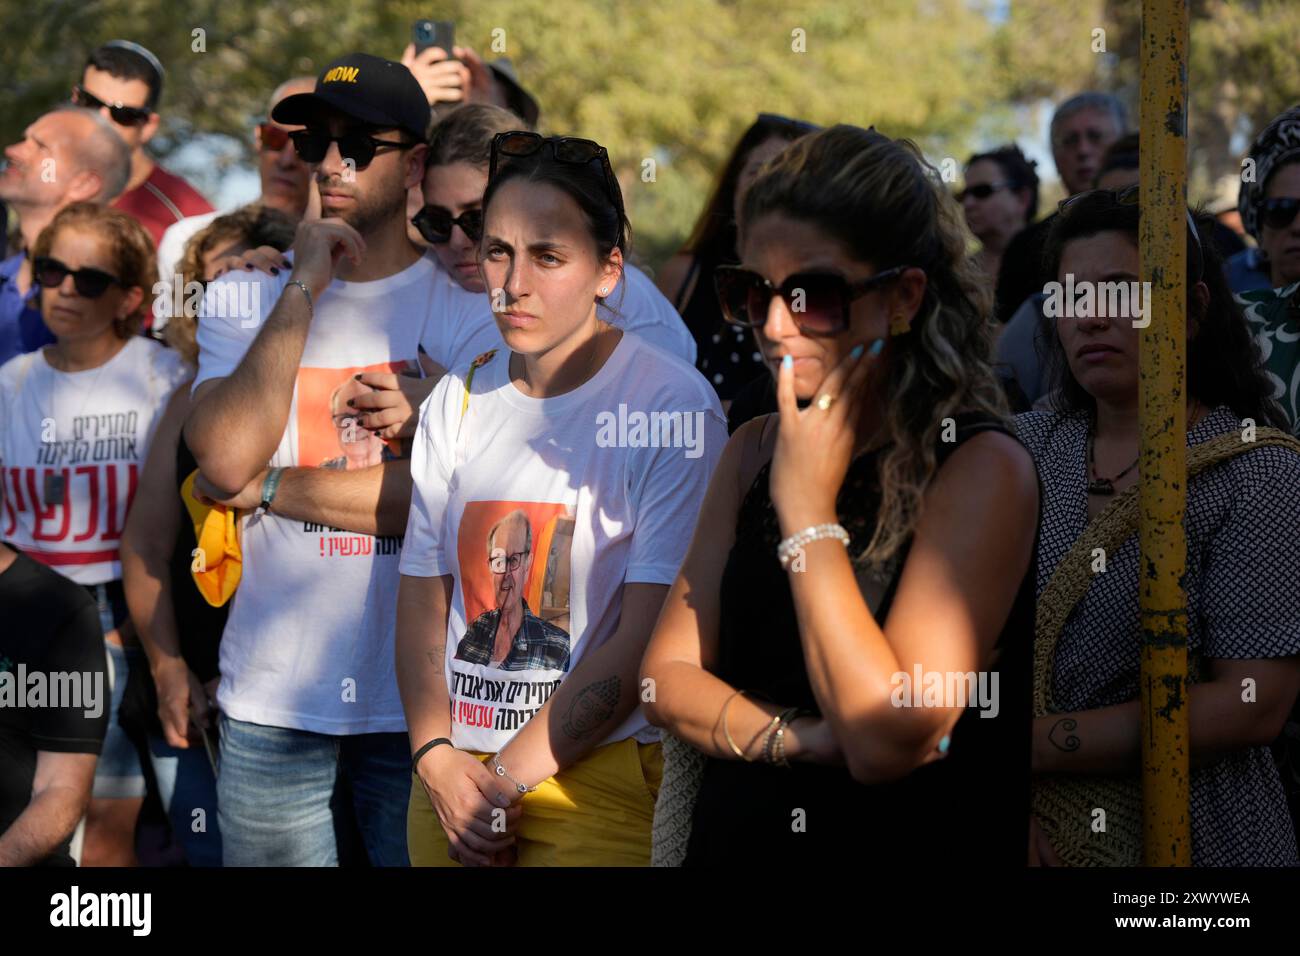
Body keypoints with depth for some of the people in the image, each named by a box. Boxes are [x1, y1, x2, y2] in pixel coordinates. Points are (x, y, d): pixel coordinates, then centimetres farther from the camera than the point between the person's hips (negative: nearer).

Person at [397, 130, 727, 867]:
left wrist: (506, 778, -12)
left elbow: (649, 641, -13)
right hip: (450, 776, 5)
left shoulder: (675, 405, -9)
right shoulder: (460, 398, 8)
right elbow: (422, 594, 8)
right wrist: (438, 759, -6)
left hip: (593, 778, -4)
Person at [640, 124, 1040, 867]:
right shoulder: (754, 450, 8)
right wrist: (793, 739, -9)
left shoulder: (982, 470, -10)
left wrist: (808, 509, -14)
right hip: (728, 840, 4)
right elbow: (669, 672, 8)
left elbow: (887, 741, -15)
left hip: (900, 844, -4)